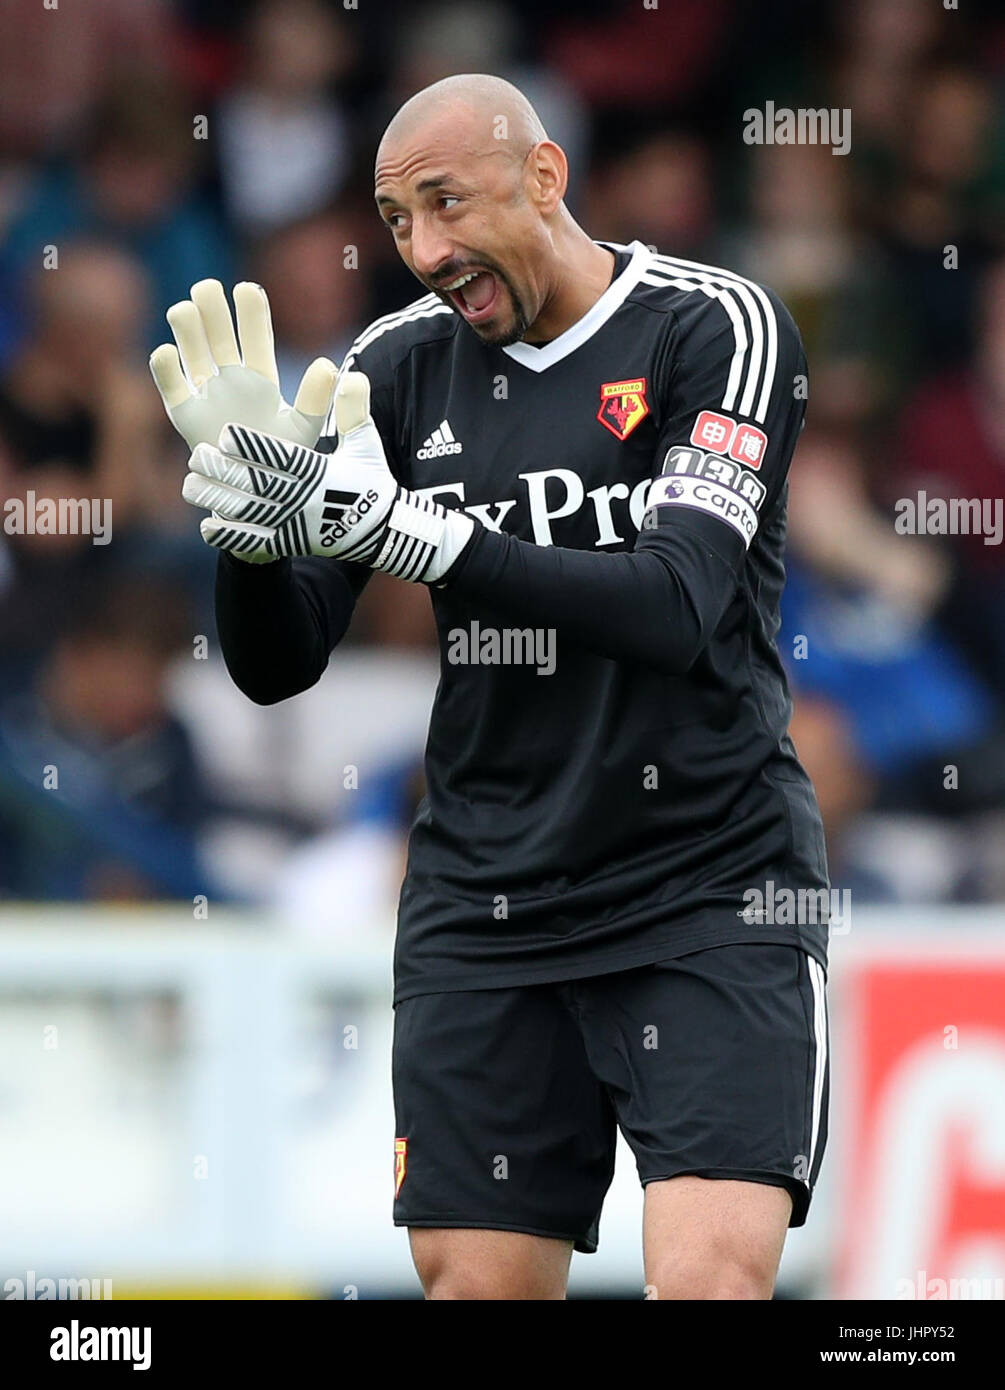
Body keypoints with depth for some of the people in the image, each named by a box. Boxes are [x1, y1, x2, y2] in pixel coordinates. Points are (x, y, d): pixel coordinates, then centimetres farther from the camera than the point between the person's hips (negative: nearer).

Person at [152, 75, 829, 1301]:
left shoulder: (715, 328, -7)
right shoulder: (397, 369, 5)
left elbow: (678, 605, -22)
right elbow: (276, 670, 4)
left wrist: (393, 529, -30)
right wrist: (258, 520, -18)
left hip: (709, 890, -4)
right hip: (483, 911, 4)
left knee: (713, 1277, -18)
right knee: (474, 1284, 0)